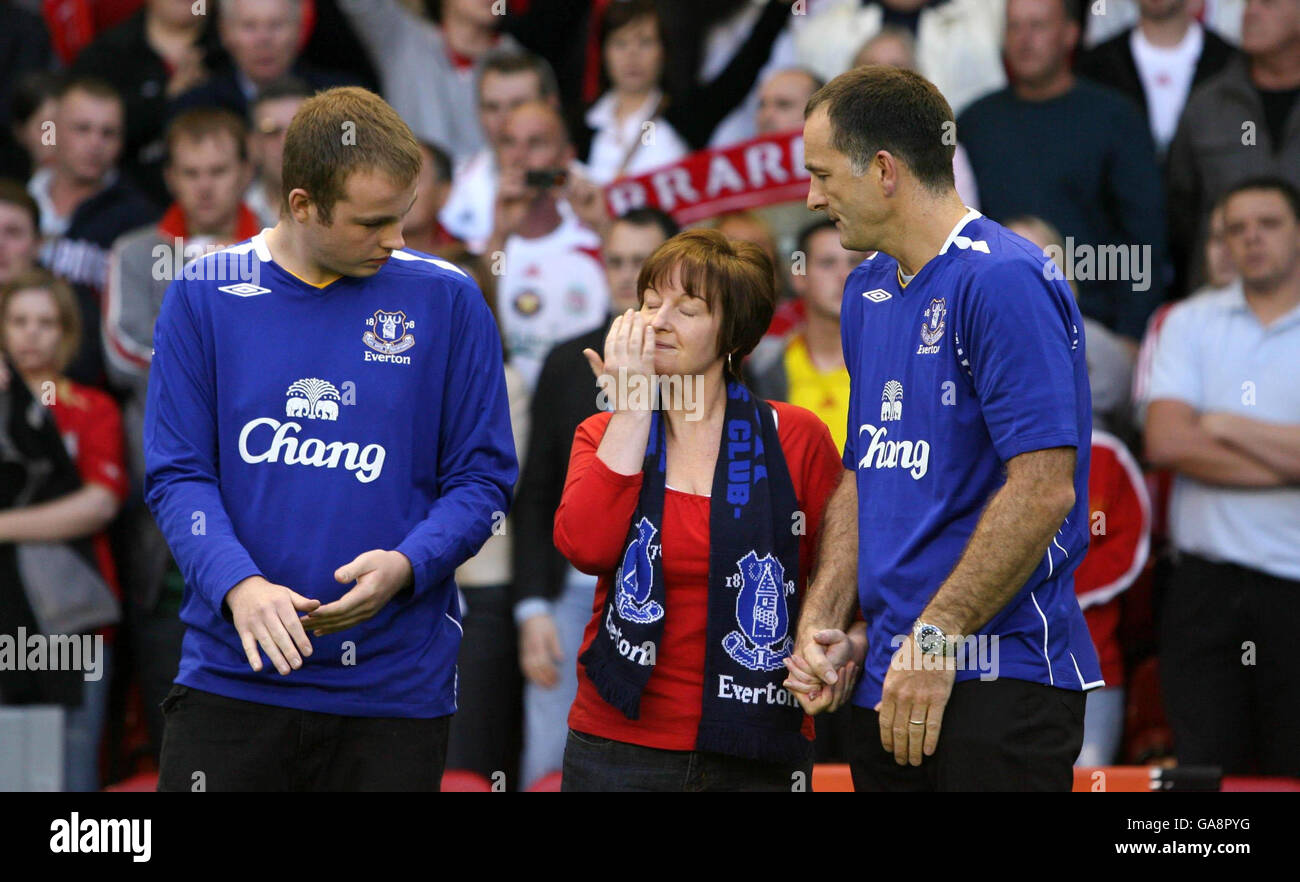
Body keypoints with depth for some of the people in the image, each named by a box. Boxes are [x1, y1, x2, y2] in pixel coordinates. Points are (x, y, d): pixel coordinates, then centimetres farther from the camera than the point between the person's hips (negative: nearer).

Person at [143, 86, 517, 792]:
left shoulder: (445, 301, 1)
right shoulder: (204, 297, 1)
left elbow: (482, 477, 2)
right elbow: (177, 475, 0)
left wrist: (406, 566, -16)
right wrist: (238, 584, -18)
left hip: (394, 681, 0)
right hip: (233, 674, 0)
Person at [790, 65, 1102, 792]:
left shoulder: (1004, 281, -12)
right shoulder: (868, 293, 16)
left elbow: (1044, 491, -19)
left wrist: (935, 639, -19)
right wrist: (822, 623, 7)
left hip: (998, 680, -8)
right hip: (890, 680, 8)